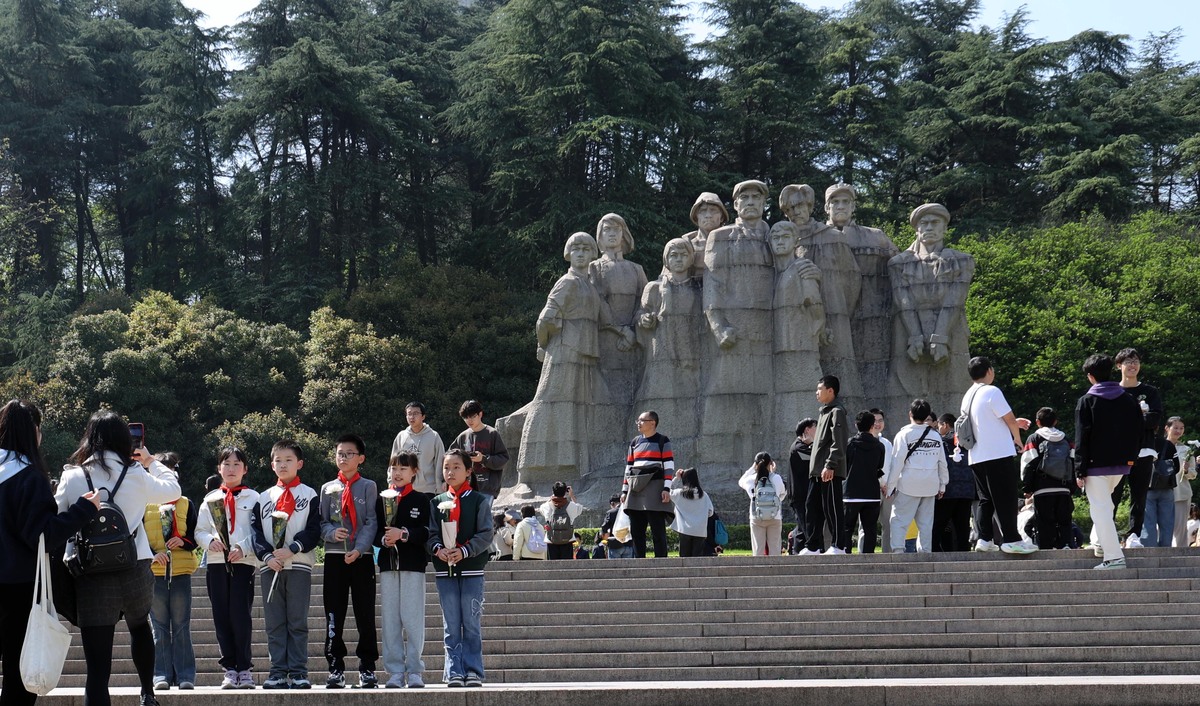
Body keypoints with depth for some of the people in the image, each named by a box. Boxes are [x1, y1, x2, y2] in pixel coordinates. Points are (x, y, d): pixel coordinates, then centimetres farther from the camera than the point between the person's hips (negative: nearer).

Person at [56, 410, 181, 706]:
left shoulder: (71, 477, 0)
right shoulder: (136, 475, 2)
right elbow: (173, 490, 20)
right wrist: (152, 463, 33)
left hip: (91, 578, -2)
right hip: (134, 570, 2)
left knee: (97, 669, -2)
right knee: (140, 626, 34)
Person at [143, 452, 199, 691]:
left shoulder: (186, 504, 11)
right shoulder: (145, 506, 8)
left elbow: (197, 537, 11)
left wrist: (184, 542, -10)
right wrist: (151, 555, -13)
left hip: (181, 572, 0)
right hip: (155, 572, 0)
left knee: (181, 626, 0)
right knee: (159, 628, 2)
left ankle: (185, 675, 2)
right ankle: (161, 675, 5)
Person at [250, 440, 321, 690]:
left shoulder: (309, 495, 6)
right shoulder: (264, 498, 15)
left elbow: (314, 531, -3)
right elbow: (256, 531, 8)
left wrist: (291, 550, -15)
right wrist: (267, 556, -9)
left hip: (299, 566, -3)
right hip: (270, 567, 3)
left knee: (297, 622, -3)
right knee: (274, 623, 2)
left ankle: (298, 672, -2)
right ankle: (278, 671, 4)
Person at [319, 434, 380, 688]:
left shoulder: (368, 487, 5)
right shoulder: (328, 489, 12)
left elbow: (371, 522, -3)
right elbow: (321, 522, 9)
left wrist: (359, 549, -17)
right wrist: (331, 532, -14)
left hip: (361, 556, -2)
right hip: (334, 556, 2)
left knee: (365, 615, -1)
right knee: (334, 615, 2)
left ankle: (367, 668, 3)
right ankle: (336, 668, 7)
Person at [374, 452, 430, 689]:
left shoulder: (421, 500, 3)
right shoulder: (381, 500, 12)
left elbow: (427, 532, -6)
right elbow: (373, 531, 9)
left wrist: (403, 534, -19)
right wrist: (384, 540, -11)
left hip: (413, 563, -3)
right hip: (387, 563, 3)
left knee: (412, 618, -5)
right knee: (390, 619, 2)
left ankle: (415, 671, 1)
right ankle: (395, 671, 6)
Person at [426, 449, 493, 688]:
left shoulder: (479, 501, 3)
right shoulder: (436, 502, 10)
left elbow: (485, 534, -4)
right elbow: (431, 534, 4)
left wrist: (464, 551, -17)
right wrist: (438, 549, -17)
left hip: (472, 569, -2)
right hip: (444, 569, 2)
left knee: (472, 623, -1)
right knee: (451, 625, 3)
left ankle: (473, 671, 3)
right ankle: (454, 672, 4)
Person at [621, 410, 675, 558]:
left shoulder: (662, 441, 2)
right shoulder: (635, 442, 18)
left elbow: (669, 466, -4)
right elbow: (628, 468, 20)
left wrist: (666, 489, -13)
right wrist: (625, 490, 13)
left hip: (654, 487, -6)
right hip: (636, 489, 6)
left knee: (657, 529, -7)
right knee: (636, 530, 4)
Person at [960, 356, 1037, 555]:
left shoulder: (968, 396, 14)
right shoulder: (991, 391, -11)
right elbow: (1010, 420, -11)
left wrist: (1014, 424, 25)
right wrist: (1017, 439, 7)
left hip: (976, 457, 8)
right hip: (999, 454, -8)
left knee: (986, 499, 11)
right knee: (1006, 498, -5)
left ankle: (984, 539, 7)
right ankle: (1011, 540, -5)